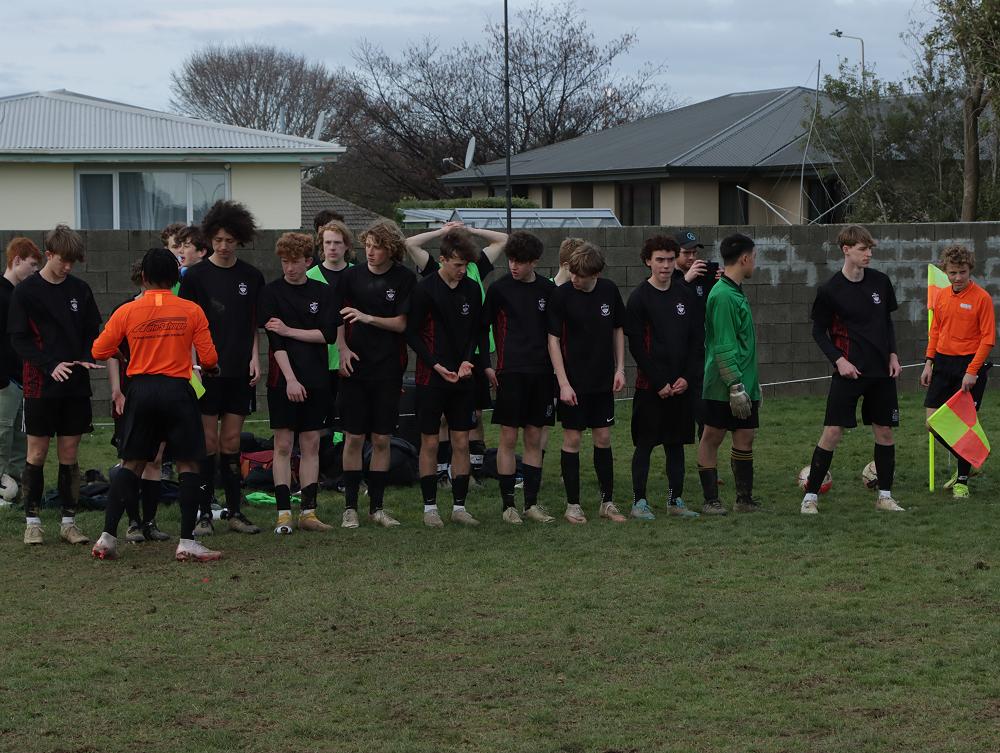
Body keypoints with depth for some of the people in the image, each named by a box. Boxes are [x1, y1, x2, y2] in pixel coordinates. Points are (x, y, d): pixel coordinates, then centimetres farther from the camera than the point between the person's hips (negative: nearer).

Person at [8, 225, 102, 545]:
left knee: (69, 453, 5)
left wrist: (86, 358, -8)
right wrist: (51, 365, -17)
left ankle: (69, 521, 10)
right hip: (41, 384, -3)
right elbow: (18, 339, -5)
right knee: (37, 452, 2)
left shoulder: (80, 289, 7)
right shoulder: (26, 291, -3)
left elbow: (92, 332, 12)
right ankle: (32, 521, 9)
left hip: (76, 385, 3)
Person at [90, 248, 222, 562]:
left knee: (131, 463, 11)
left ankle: (108, 537, 5)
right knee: (187, 464, 4)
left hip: (141, 391, 2)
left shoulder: (126, 311, -1)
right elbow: (209, 359, -2)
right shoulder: (192, 311, -2)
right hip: (177, 390, -2)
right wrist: (208, 370, 21)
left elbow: (99, 351, 4)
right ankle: (187, 542, -2)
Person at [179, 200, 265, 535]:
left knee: (231, 442, 7)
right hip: (206, 370, -3)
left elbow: (255, 323, 14)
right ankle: (204, 514, 3)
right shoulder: (196, 275, -1)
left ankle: (235, 512, 11)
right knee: (209, 442, -2)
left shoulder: (251, 277, 8)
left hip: (239, 371, 3)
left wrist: (254, 358, 2)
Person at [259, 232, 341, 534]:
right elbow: (275, 341, -9)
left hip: (316, 379, 3)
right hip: (283, 379, -3)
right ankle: (284, 514, 0)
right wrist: (290, 378, -17)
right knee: (283, 445, -2)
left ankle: (308, 512, 8)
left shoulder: (324, 293, 7)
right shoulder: (272, 292, -2)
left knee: (311, 445, 5)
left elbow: (328, 335, -2)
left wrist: (289, 330, -9)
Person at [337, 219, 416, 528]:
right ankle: (350, 506, 8)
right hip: (355, 366, 1)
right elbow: (338, 318, 7)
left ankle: (377, 506, 13)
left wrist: (367, 318, -16)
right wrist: (343, 348, -8)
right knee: (354, 438, 0)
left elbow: (402, 324, -5)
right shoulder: (352, 276, 1)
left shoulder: (405, 279, -3)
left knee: (381, 439, 4)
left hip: (388, 368, 0)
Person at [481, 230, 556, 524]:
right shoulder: (499, 289, -2)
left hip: (541, 373, 3)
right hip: (510, 372, -3)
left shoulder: (548, 290, 6)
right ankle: (508, 504, 4)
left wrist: (556, 367, 8)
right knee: (508, 438, -2)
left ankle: (531, 503, 12)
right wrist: (485, 366, -6)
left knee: (534, 439, 6)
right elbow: (481, 329, 2)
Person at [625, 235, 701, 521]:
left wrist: (687, 378, -3)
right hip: (650, 386, -5)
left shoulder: (685, 296, 9)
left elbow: (698, 339, 9)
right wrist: (660, 383, -12)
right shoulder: (639, 298, -5)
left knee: (676, 443, 9)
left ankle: (675, 500, 15)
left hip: (682, 385, 5)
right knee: (644, 443, -1)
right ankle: (639, 502, 3)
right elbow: (637, 346, -9)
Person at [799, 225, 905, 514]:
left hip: (881, 371, 4)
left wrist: (892, 354, 6)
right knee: (832, 432, -8)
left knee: (884, 431, 7)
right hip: (849, 371, -4)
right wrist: (839, 360, -12)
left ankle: (885, 495, 17)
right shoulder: (829, 290, -9)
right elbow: (819, 331, -1)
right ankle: (810, 495, 0)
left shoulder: (880, 282, 3)